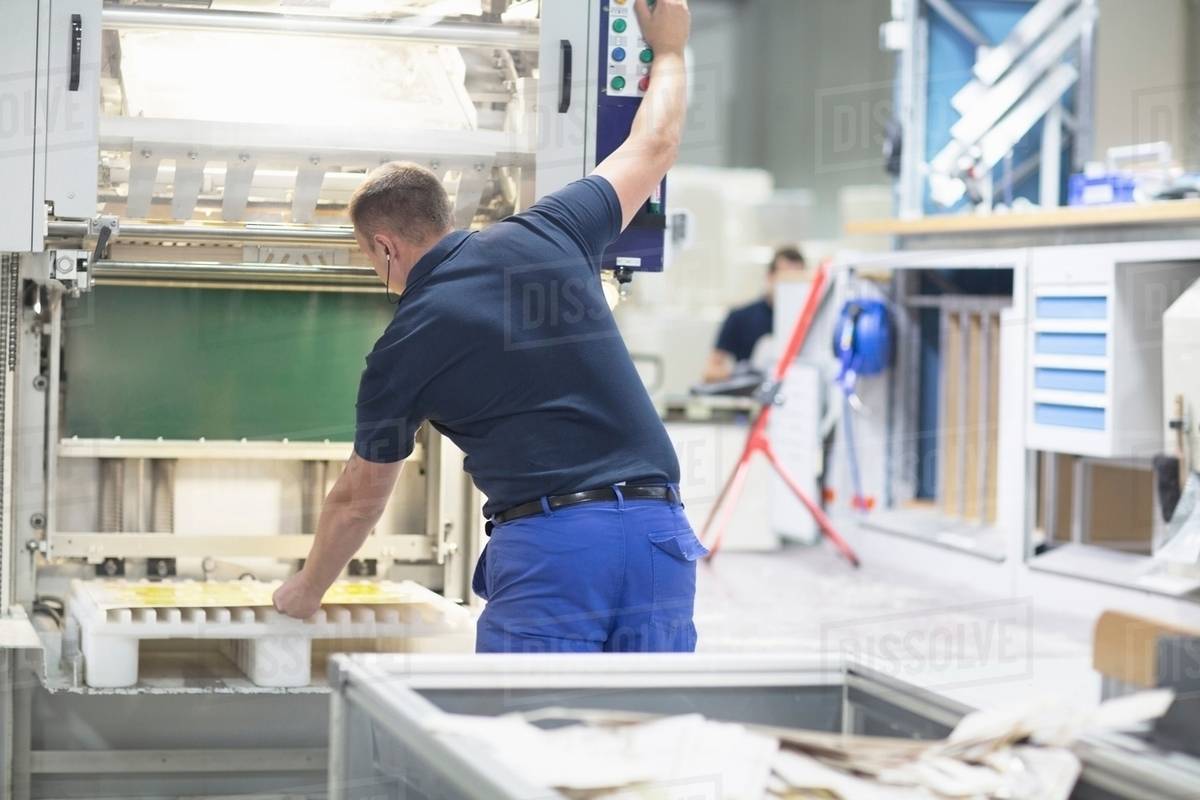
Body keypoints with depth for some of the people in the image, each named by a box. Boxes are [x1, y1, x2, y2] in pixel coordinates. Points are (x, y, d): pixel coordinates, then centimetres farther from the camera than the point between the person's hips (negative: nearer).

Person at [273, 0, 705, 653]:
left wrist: (305, 592, 37)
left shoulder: (400, 352, 6)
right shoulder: (545, 234, 10)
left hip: (546, 544, -4)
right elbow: (654, 147, 26)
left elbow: (359, 500, 20)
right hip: (658, 529, 4)